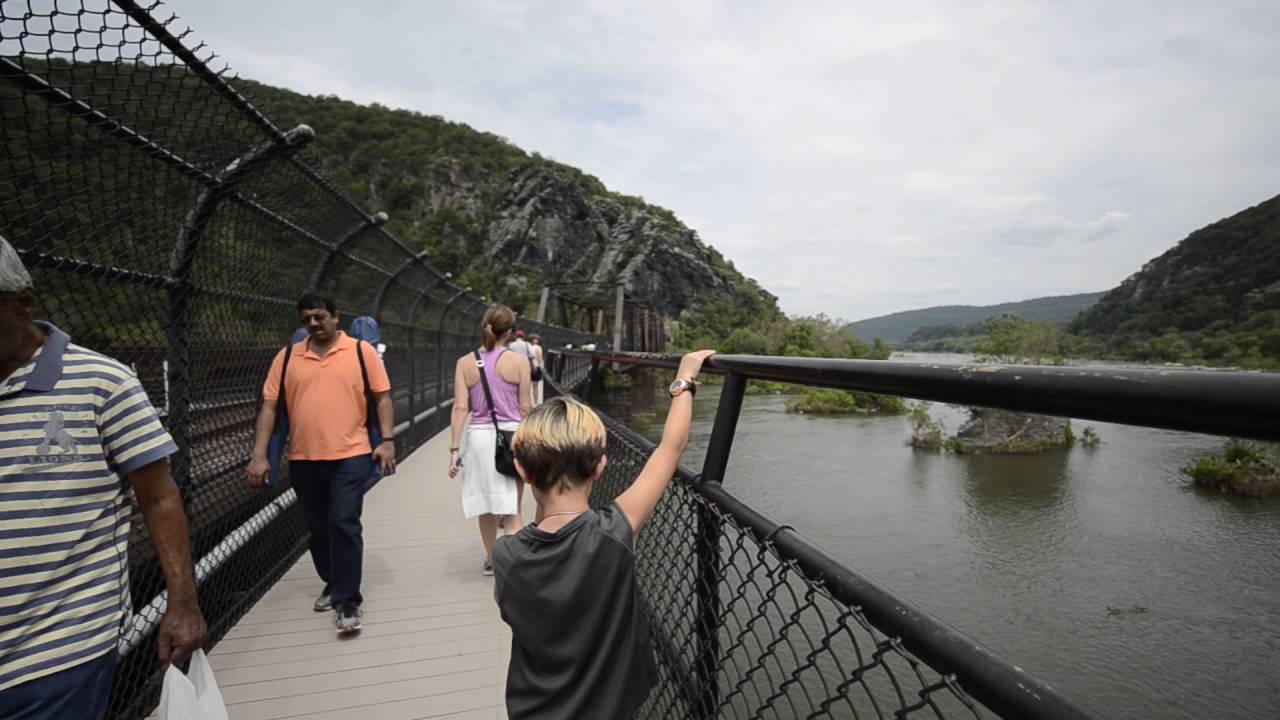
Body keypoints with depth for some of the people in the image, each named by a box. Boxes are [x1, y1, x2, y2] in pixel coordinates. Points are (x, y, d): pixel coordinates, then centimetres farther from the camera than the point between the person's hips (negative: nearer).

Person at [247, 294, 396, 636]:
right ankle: (333, 584, 37)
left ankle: (348, 603, 3)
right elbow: (269, 405, 5)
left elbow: (382, 397, 1)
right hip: (303, 459, 4)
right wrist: (259, 455, -2)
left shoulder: (361, 351, 0)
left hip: (350, 455, -4)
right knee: (318, 529, 16)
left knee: (344, 525, -6)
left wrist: (387, 440, -8)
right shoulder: (287, 356, 6)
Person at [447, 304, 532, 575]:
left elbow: (461, 407, -4)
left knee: (487, 504, 19)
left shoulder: (465, 363, 1)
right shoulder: (519, 362, -5)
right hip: (511, 435, -2)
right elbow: (525, 407, -2)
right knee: (511, 508, 5)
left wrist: (454, 448, -2)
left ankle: (491, 560, 36)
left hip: (479, 436, 3)